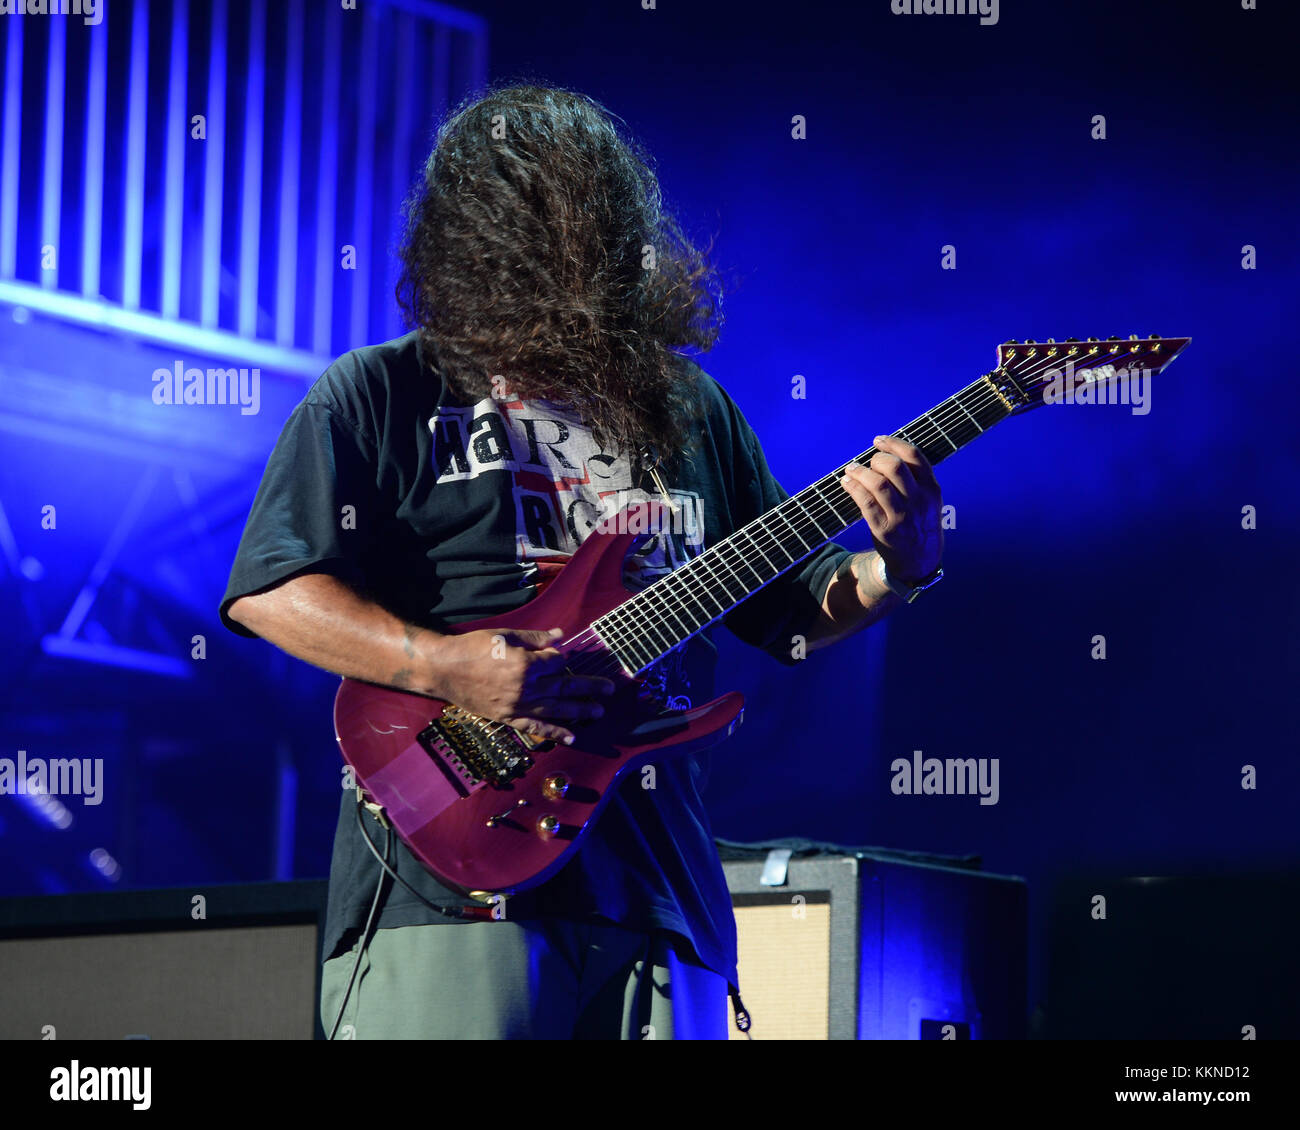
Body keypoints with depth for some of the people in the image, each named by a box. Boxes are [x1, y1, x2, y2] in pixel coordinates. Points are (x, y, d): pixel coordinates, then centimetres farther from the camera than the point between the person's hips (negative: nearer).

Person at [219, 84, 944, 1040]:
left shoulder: (687, 407, 18)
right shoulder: (382, 397, 4)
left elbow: (792, 609, 23)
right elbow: (266, 590, -6)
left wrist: (896, 570, 2)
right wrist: (443, 666, -18)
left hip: (656, 897, 5)